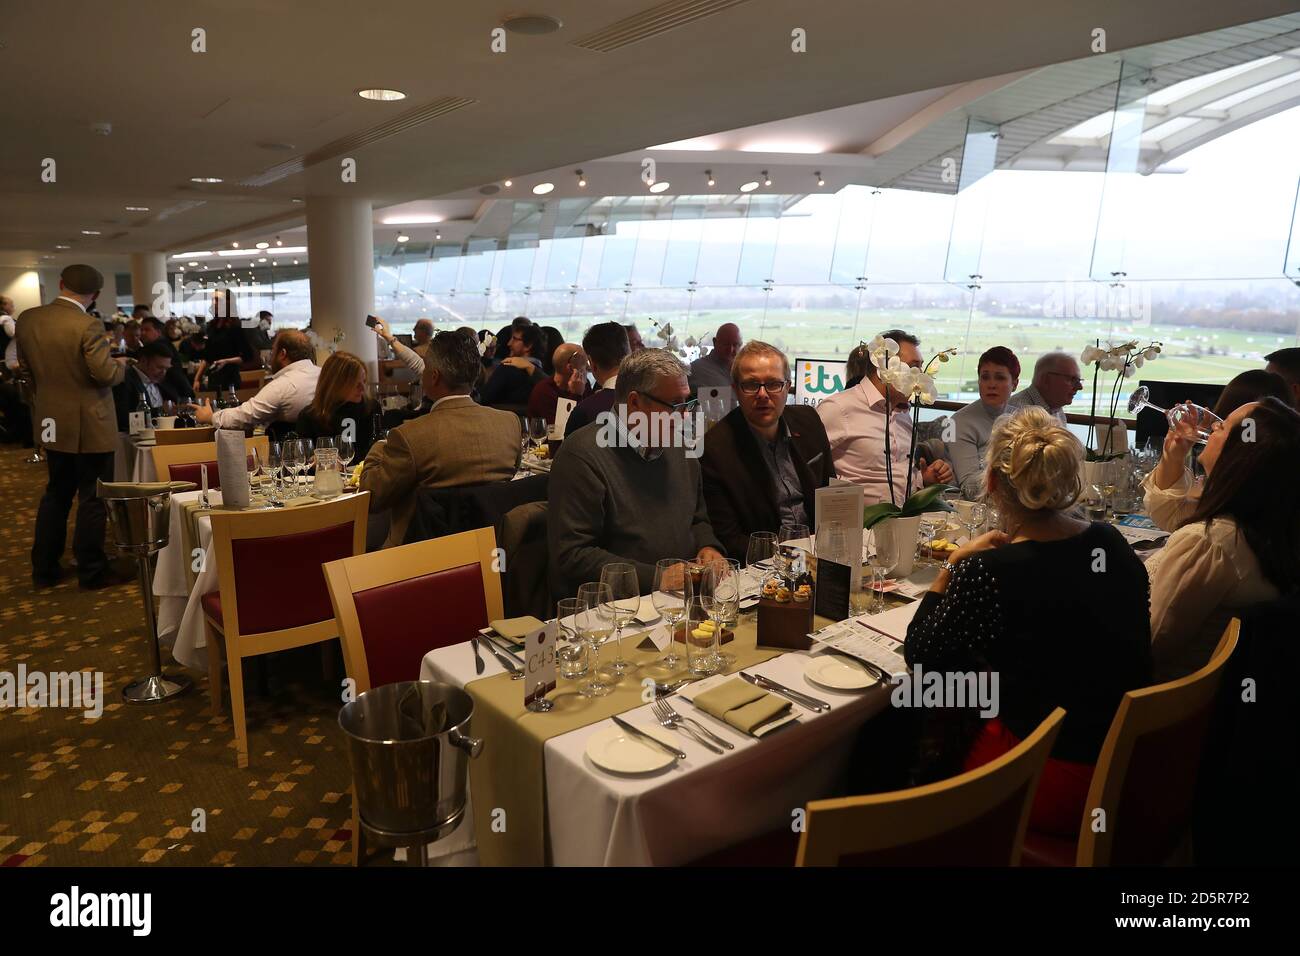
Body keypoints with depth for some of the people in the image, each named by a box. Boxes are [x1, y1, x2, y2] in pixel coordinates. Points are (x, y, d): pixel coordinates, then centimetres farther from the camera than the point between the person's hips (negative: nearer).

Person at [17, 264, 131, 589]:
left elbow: (25, 368, 10)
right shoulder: (88, 325, -19)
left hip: (53, 422, 7)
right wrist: (121, 364, 1)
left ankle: (44, 568, 25)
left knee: (56, 493, 19)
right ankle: (92, 571, 12)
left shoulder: (27, 319, 2)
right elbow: (105, 374, -20)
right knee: (92, 497, 4)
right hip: (89, 424, -7)